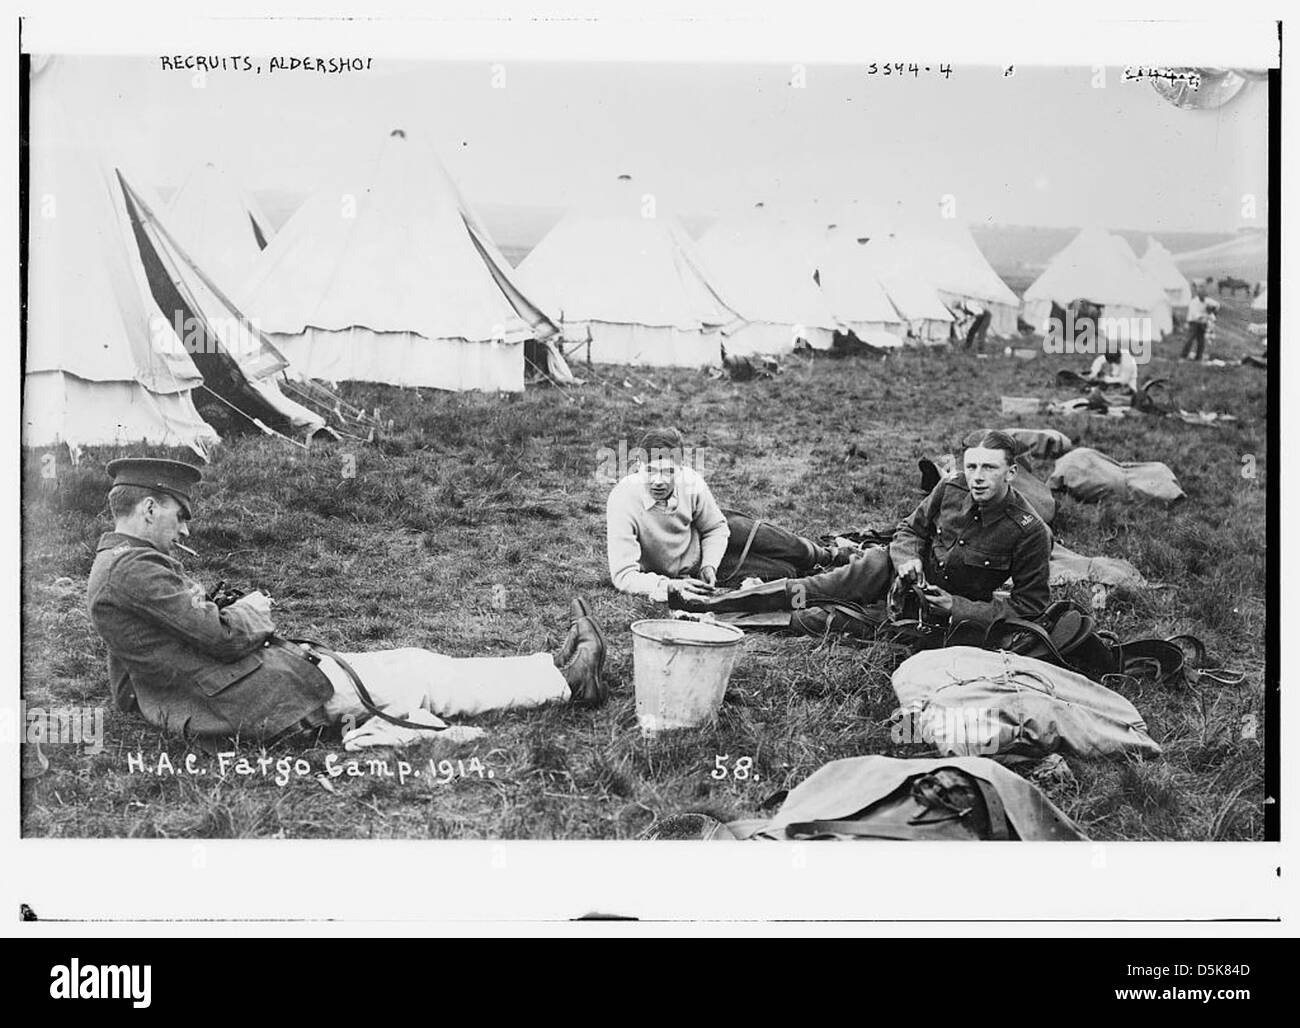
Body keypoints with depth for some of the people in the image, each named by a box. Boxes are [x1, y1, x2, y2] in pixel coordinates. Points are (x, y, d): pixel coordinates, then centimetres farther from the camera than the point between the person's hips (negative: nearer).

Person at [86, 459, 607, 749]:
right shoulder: (135, 568, -18)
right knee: (425, 679, -2)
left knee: (412, 663, 10)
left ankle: (560, 668, 13)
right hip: (276, 694, -10)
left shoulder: (111, 565, 15)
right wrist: (249, 613, 0)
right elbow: (224, 637, -23)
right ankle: (566, 678, 10)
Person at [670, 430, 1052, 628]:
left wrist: (956, 608, -23)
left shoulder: (1030, 531, -23)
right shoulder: (951, 489, -11)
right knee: (816, 588, -16)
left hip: (955, 609, -3)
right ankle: (708, 604, -15)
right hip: (910, 573, 3)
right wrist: (908, 559, -18)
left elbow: (1028, 607, -16)